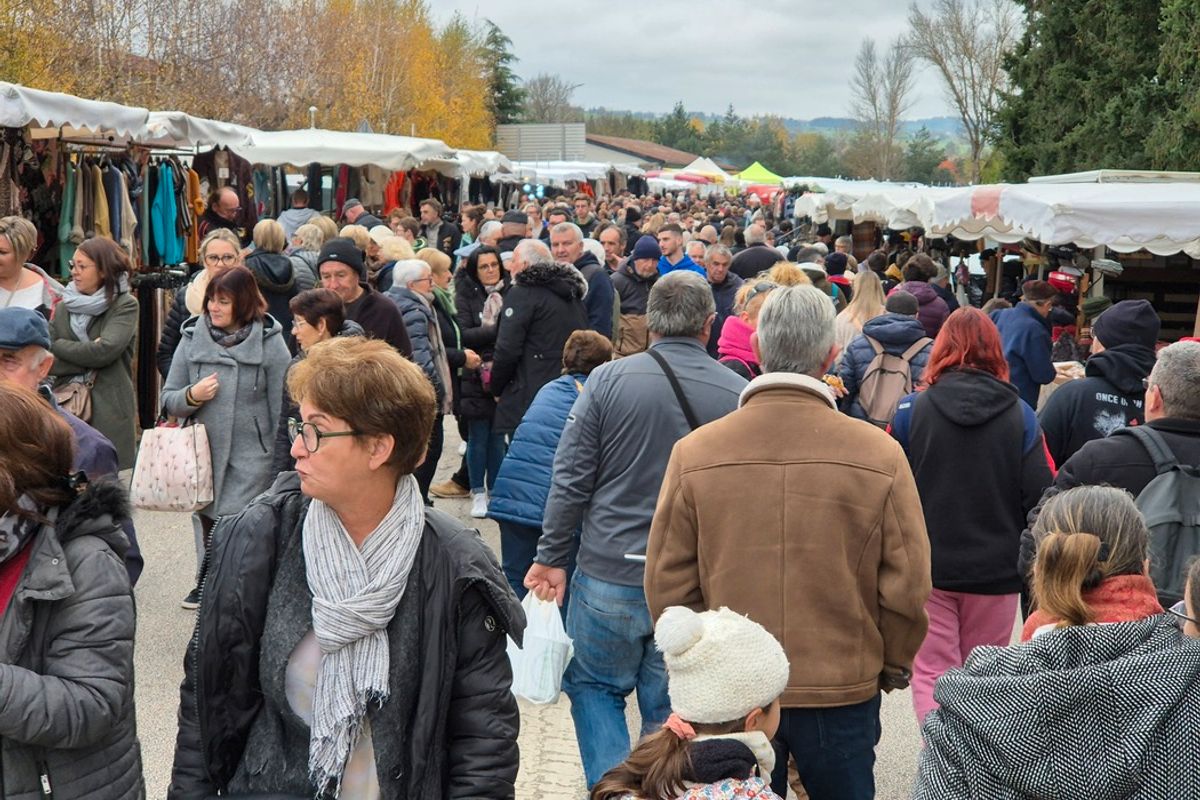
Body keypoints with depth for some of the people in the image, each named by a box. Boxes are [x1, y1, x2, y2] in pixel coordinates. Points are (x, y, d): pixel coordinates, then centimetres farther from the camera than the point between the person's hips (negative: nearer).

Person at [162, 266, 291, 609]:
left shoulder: (269, 343, -4)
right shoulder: (192, 338, 5)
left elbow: (283, 409, -2)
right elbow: (169, 400, 11)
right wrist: (191, 396, -11)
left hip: (251, 458, -4)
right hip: (202, 453, 4)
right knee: (206, 519, 12)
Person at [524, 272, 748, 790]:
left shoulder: (609, 380, -8)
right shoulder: (738, 393, -5)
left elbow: (571, 479, -6)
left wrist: (552, 556, 3)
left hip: (610, 576, -1)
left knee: (593, 686, 18)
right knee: (670, 708, 14)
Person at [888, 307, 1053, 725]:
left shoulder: (911, 409, -7)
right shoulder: (1020, 415, -4)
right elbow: (1041, 496, -5)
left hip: (927, 567, -1)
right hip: (996, 570, 2)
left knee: (932, 672, 6)